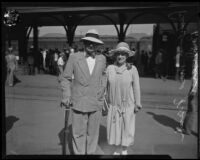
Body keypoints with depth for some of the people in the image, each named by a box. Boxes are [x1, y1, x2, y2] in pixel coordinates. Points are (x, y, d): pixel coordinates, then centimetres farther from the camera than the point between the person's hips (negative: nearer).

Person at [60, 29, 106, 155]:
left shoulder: (102, 59, 4)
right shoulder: (74, 57, -4)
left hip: (96, 102, 2)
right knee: (78, 133, 5)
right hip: (78, 102, -2)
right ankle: (79, 153, 23)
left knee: (93, 133, 11)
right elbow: (66, 78, 1)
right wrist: (66, 96, -6)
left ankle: (91, 153, 29)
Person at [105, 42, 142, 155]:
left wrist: (137, 104, -2)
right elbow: (106, 86, 2)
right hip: (113, 105, 2)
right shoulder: (110, 68, -5)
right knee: (114, 128, 11)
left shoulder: (132, 69, -11)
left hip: (128, 105, -1)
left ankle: (125, 150, 33)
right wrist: (105, 102, 6)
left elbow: (136, 87, -5)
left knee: (127, 129, 11)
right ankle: (117, 150, 32)